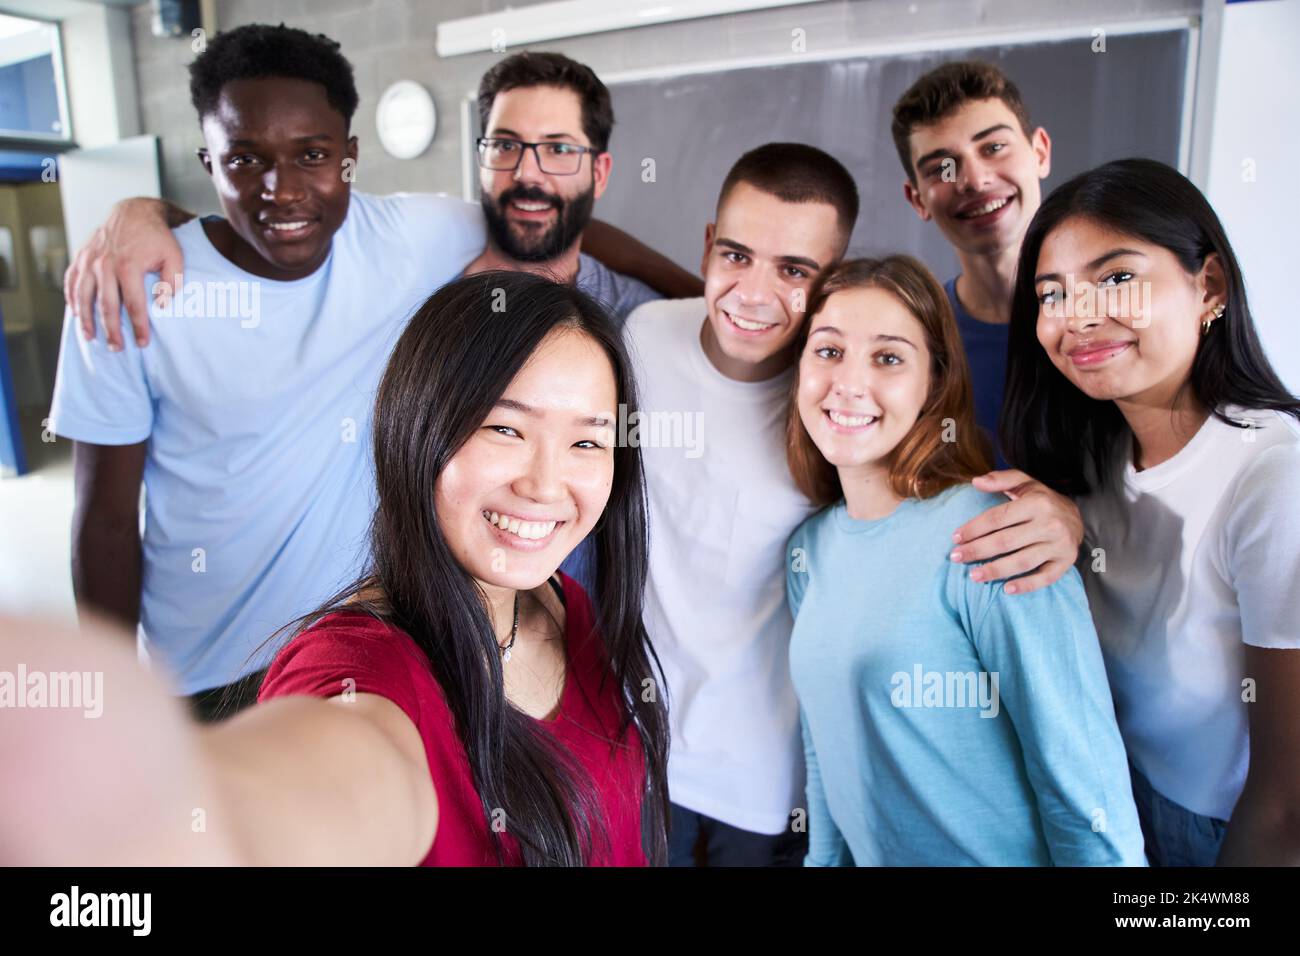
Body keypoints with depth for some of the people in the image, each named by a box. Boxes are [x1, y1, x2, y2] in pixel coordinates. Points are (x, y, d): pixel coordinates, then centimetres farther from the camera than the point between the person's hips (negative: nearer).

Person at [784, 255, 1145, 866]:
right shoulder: (809, 547, -3)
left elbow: (1087, 789, -20)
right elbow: (825, 749, 7)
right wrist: (824, 857, 9)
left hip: (1004, 856, -6)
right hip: (872, 856, 6)